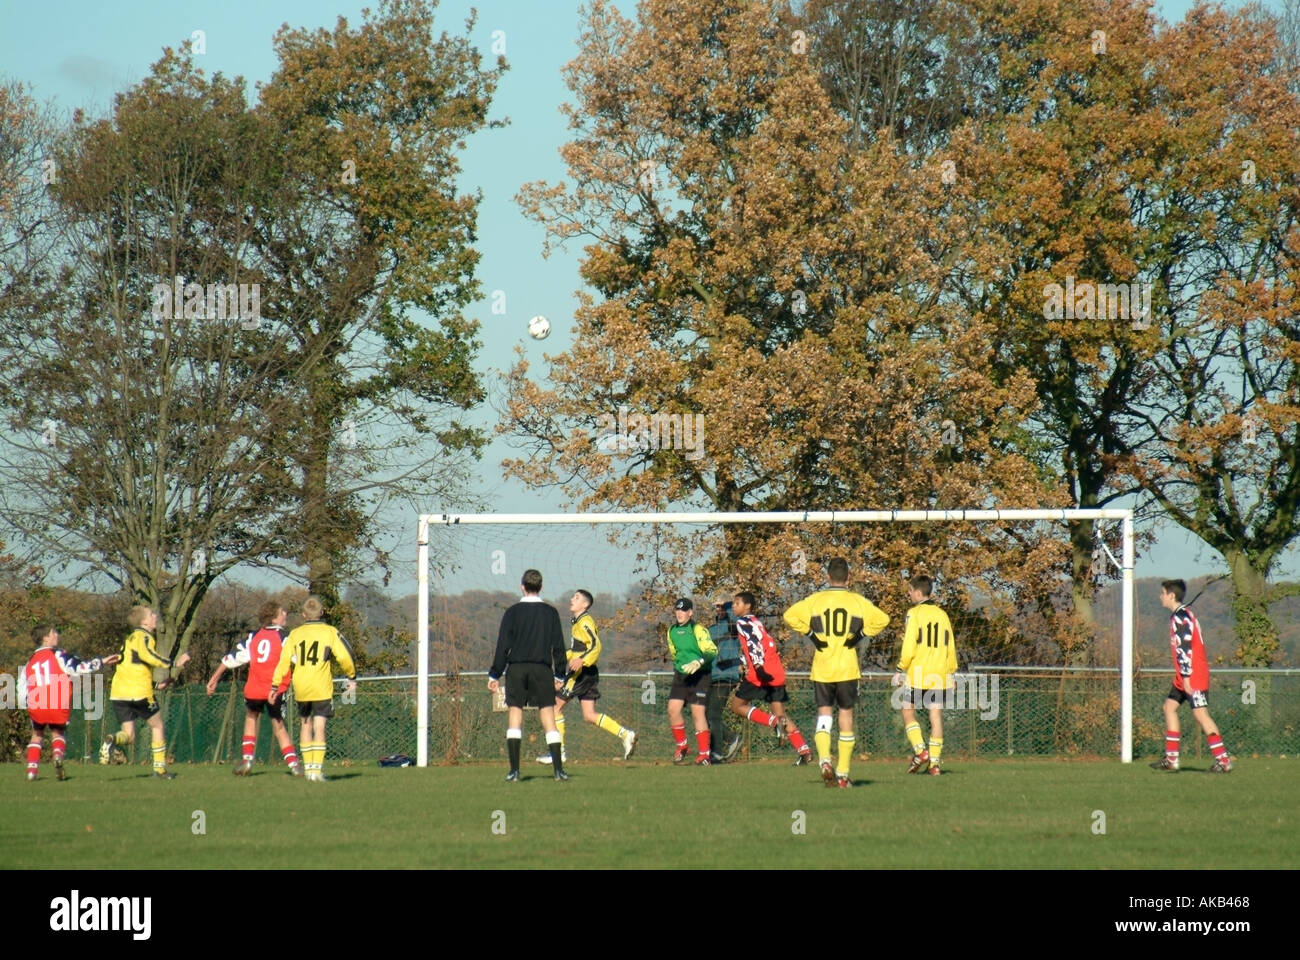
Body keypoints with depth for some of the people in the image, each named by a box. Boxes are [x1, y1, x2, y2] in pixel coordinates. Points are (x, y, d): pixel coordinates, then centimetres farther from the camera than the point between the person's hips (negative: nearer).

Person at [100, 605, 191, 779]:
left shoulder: (129, 639, 25)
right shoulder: (144, 637, -2)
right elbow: (146, 654, -25)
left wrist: (155, 684, 30)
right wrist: (173, 664, -19)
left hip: (118, 693, 7)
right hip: (139, 692, -7)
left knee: (129, 735, 7)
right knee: (157, 725, 12)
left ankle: (112, 741, -26)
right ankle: (160, 769, 12)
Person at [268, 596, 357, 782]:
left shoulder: (295, 634, 6)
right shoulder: (329, 632, 0)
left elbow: (284, 661, 3)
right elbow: (345, 656, -5)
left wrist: (275, 686, 6)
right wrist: (352, 678, 10)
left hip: (300, 689, 3)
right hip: (322, 688, -3)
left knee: (306, 724, 18)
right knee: (319, 727, -5)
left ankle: (308, 766, 19)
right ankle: (317, 769, -15)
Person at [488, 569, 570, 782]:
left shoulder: (512, 612, 0)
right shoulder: (550, 612, 5)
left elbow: (503, 645, -2)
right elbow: (558, 646, 6)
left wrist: (494, 675, 2)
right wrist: (560, 675, 13)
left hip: (516, 668, -1)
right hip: (542, 669, 1)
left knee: (515, 714, 1)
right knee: (548, 715, 2)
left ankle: (514, 770, -6)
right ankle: (558, 769, -5)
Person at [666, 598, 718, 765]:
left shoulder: (698, 629, -11)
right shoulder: (672, 631, 9)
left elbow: (712, 651, -19)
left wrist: (698, 662, -33)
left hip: (699, 675, -6)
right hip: (680, 675, 6)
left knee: (697, 712, -9)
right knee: (673, 709, -6)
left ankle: (703, 754, -3)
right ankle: (681, 746, 12)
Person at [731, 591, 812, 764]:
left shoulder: (743, 622, -2)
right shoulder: (757, 622, 24)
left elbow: (752, 644, -19)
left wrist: (758, 667, -29)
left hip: (762, 674, -8)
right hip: (777, 674, 8)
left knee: (737, 706, 3)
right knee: (781, 713, 8)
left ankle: (774, 722, -15)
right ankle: (803, 749, -5)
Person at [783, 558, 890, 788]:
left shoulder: (815, 600, 0)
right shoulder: (857, 601, -1)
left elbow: (790, 616, -7)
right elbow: (882, 620, -9)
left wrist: (809, 633, 1)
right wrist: (861, 634, 1)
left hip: (821, 669, 0)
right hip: (848, 669, 0)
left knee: (823, 713, 5)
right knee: (846, 716, 8)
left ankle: (824, 760, -20)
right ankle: (843, 773, 9)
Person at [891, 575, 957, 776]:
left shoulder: (914, 614, -6)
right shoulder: (942, 615, 11)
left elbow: (908, 647, -12)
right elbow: (951, 648, 16)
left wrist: (900, 670, -5)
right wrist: (951, 673, 23)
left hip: (916, 676, -5)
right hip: (938, 676, 5)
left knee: (908, 712, 7)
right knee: (936, 716, 4)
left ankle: (920, 751, -10)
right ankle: (934, 761, 2)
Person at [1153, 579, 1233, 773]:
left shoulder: (1180, 617, -14)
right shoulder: (1183, 615, 17)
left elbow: (1184, 648, -20)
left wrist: (1186, 677, -22)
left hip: (1193, 676, -11)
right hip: (1183, 677, 11)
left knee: (1200, 713, -13)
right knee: (1170, 706, 12)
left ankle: (1223, 761, -14)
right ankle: (1171, 760, 11)